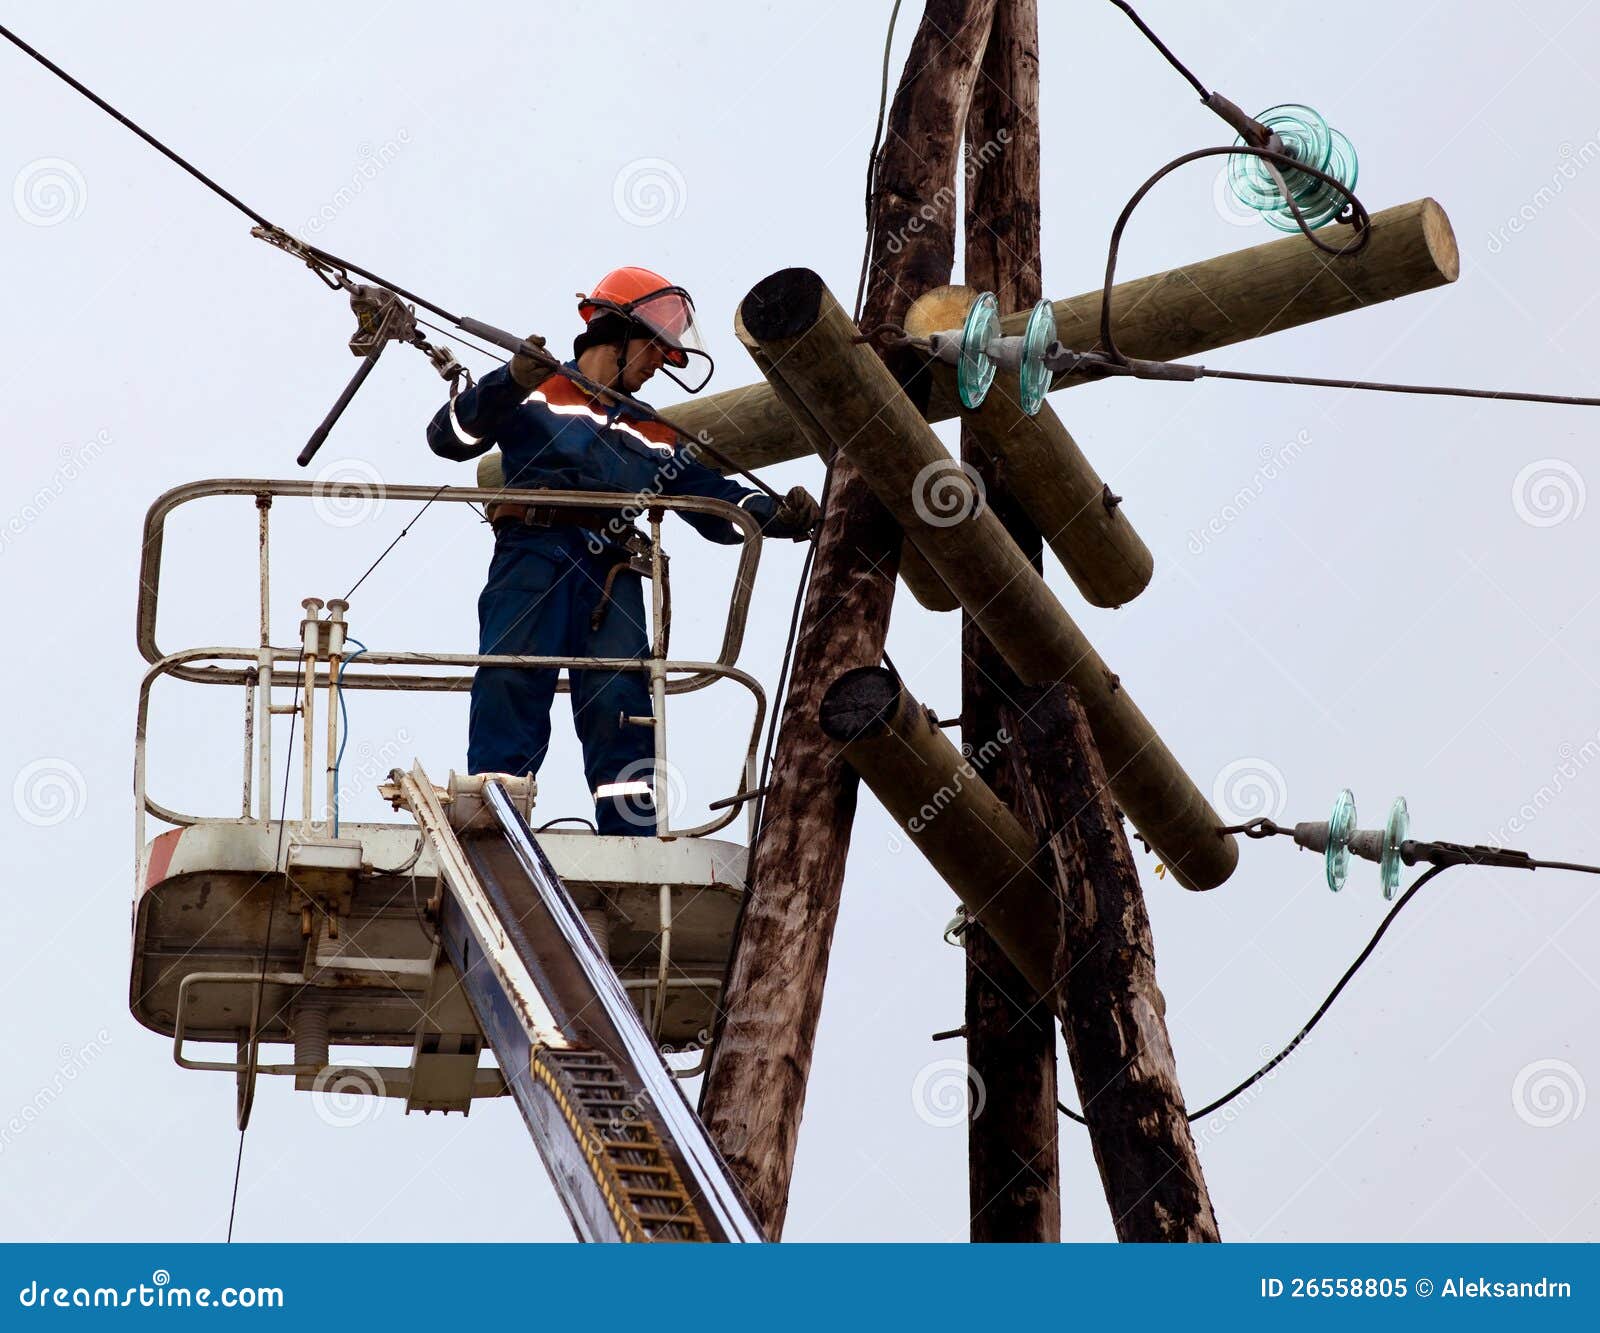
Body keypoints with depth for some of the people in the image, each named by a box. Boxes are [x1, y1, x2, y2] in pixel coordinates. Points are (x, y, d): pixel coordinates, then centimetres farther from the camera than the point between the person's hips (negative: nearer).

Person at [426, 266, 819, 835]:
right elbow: (449, 437, 4)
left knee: (620, 702, -12)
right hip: (535, 552, -4)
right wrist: (511, 383, -10)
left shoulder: (655, 437, 34)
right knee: (513, 682, -21)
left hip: (614, 573, 4)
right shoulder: (535, 394, 19)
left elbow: (718, 502, 25)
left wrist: (779, 515, 5)